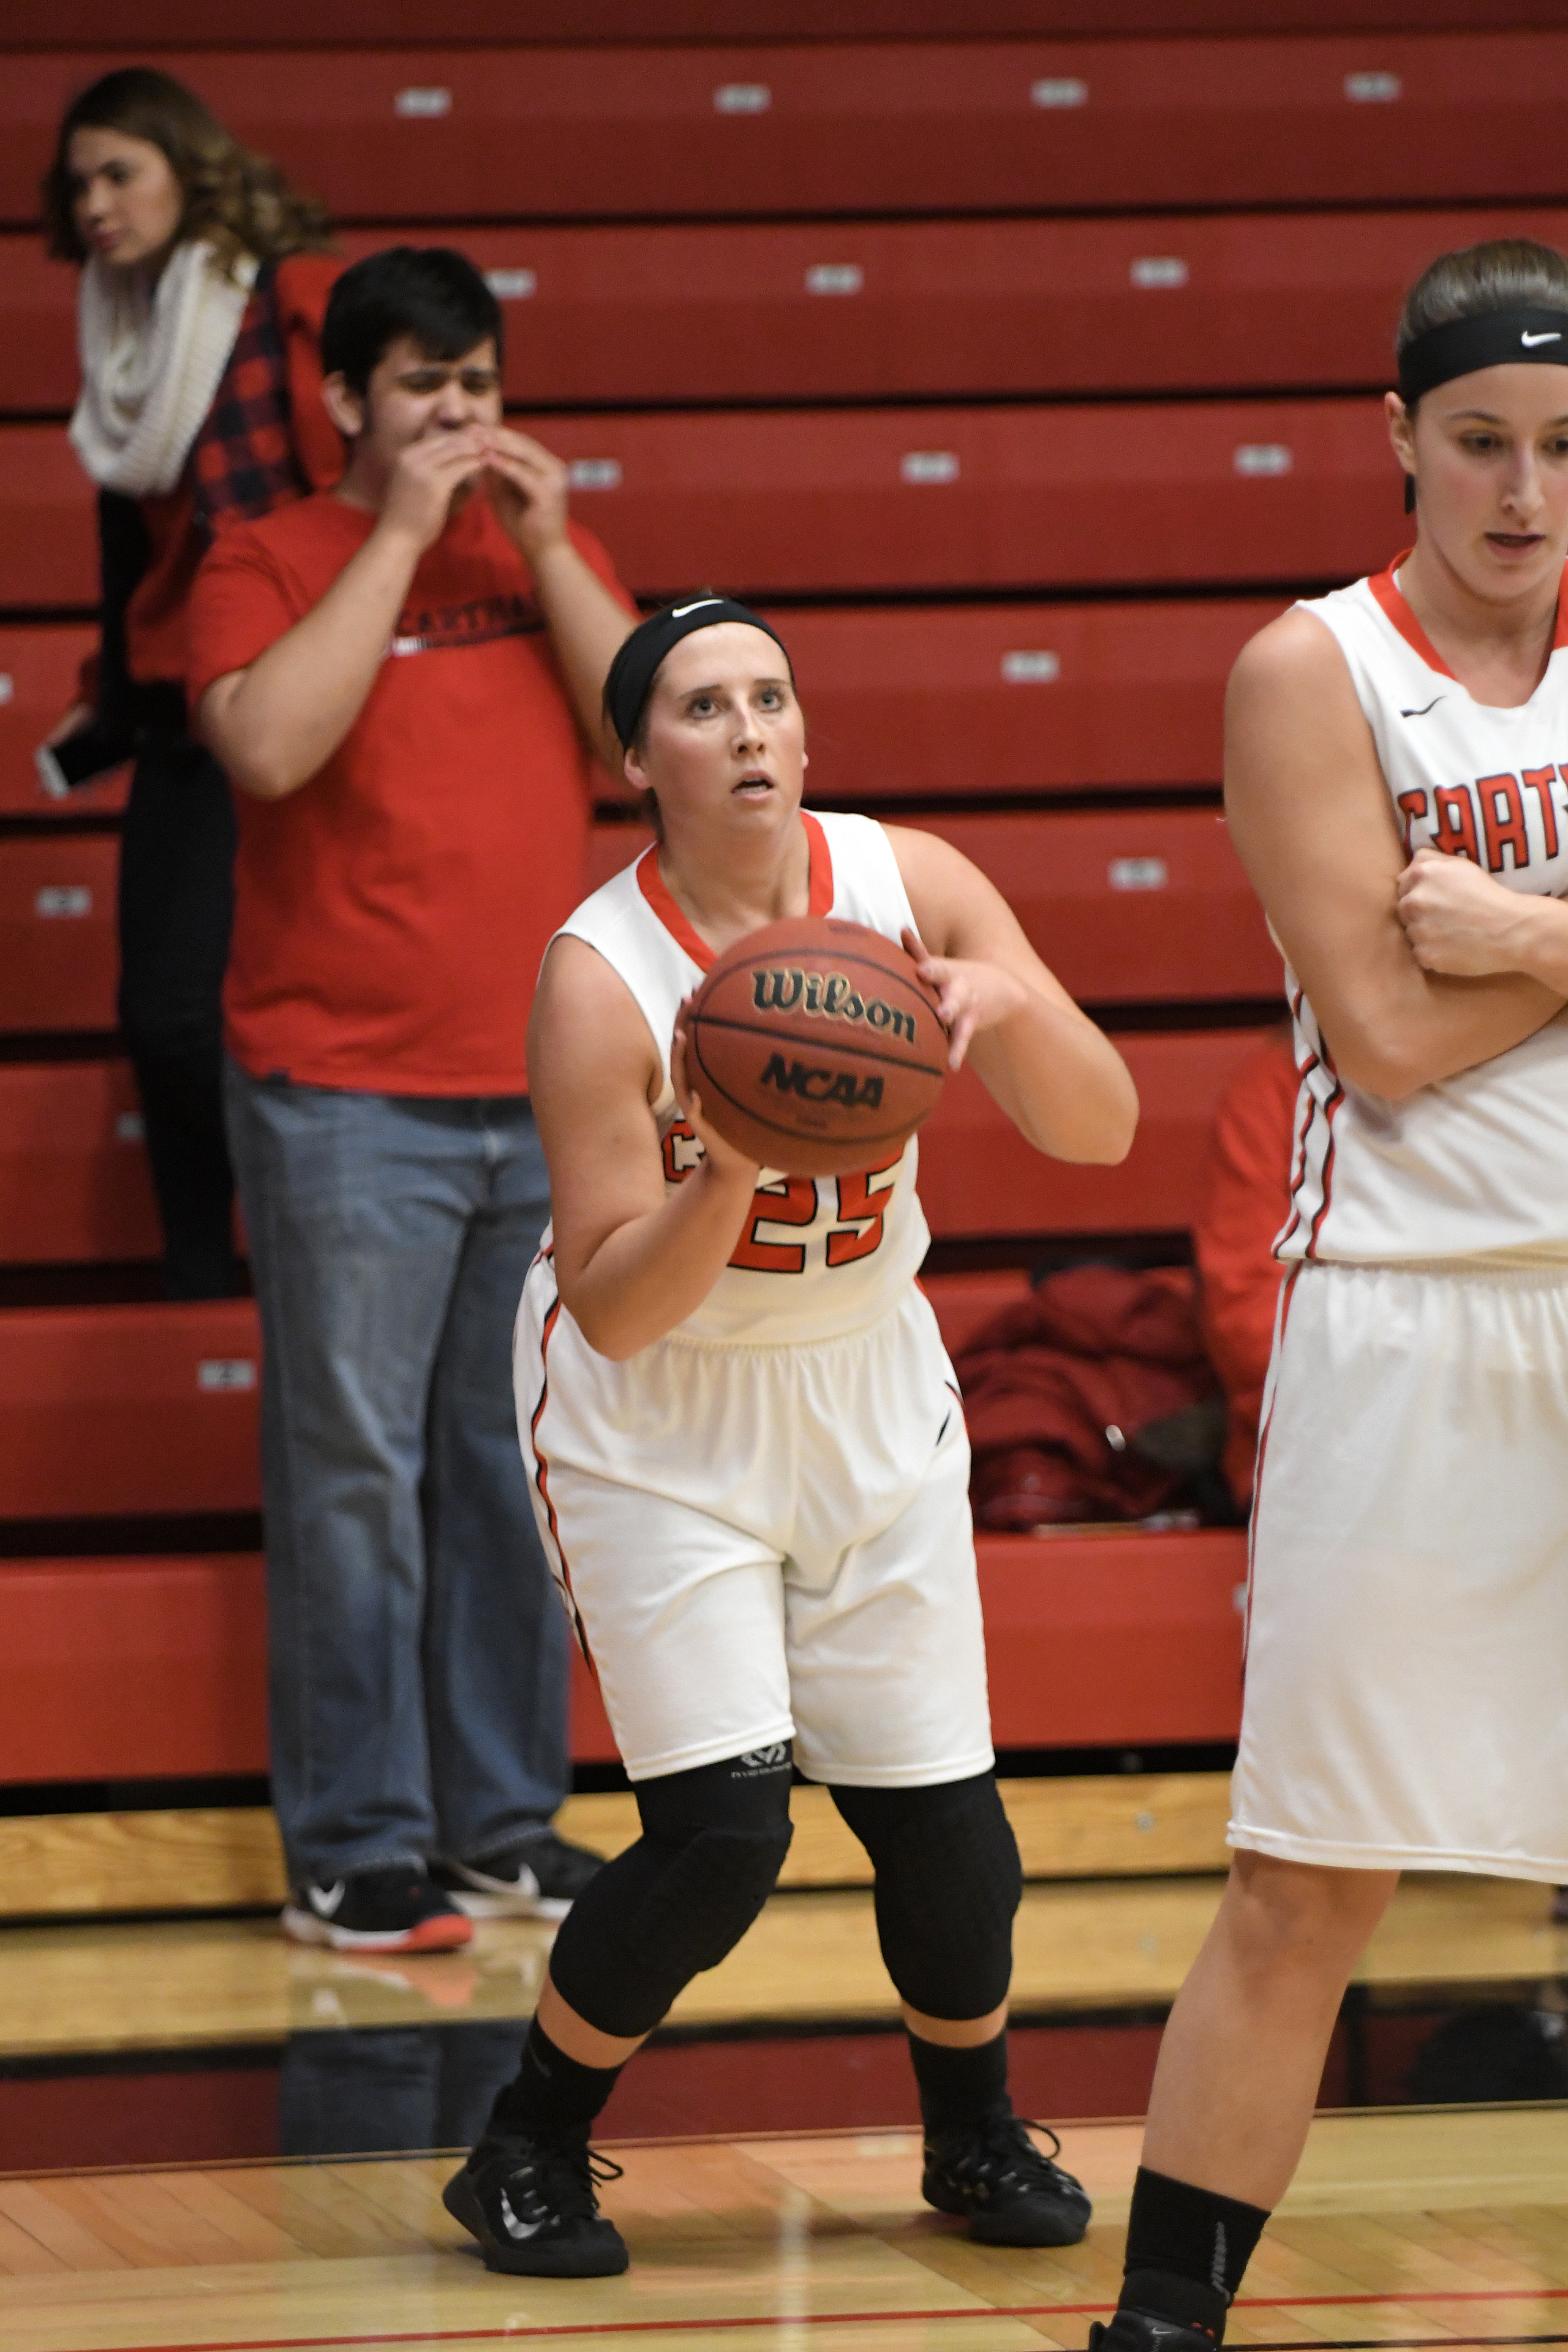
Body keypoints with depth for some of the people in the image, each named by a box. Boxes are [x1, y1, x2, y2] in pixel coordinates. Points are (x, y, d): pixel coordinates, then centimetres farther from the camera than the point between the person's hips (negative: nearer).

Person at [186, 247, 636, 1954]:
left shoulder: (545, 549, 13)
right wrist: (402, 537, -15)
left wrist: (545, 549, -6)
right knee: (354, 1470, -5)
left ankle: (505, 1823, 18)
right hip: (348, 1093, -5)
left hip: (546, 1090, 5)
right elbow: (270, 743, -20)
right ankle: (353, 1852, 0)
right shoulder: (270, 563, -1)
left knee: (516, 1465, 9)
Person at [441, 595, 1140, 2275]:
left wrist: (1008, 1004, -32)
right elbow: (617, 1313, -21)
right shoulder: (599, 978, -23)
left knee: (943, 1817, 3)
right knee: (723, 1827, -15)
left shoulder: (909, 885, -12)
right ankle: (526, 2154, 6)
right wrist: (727, 1173, -38)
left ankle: (976, 2138, 29)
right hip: (658, 1422, -4)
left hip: (866, 1392, 4)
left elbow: (1100, 1133, -13)